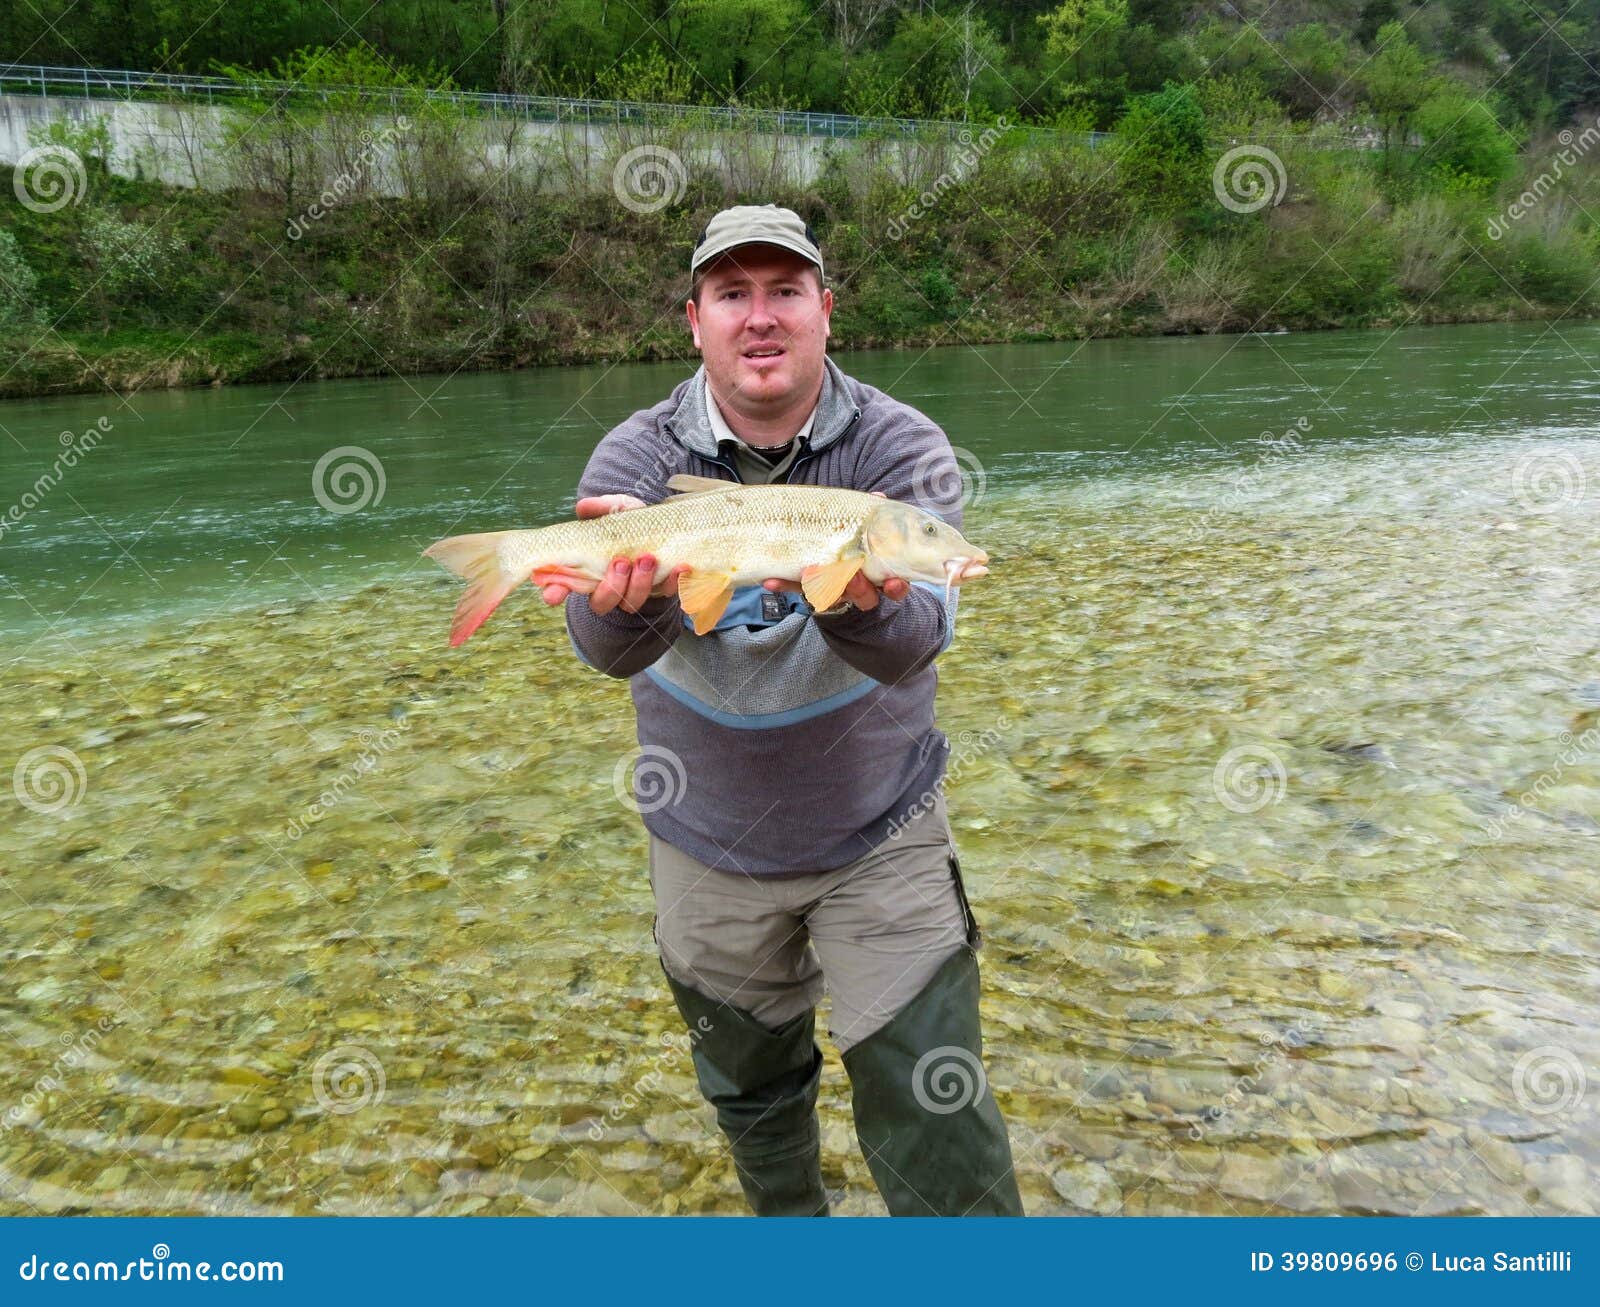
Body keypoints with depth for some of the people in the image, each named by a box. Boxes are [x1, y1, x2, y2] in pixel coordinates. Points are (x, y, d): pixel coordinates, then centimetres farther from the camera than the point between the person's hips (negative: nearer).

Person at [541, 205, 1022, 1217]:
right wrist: (629, 600, -50)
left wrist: (858, 600, -51)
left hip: (882, 836, -1)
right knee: (750, 1091, 21)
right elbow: (605, 646, -27)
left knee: (934, 1114, -2)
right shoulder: (638, 458, -10)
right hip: (709, 846, 2)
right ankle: (790, 1217, 51)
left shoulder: (900, 448, -13)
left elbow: (913, 642, -29)